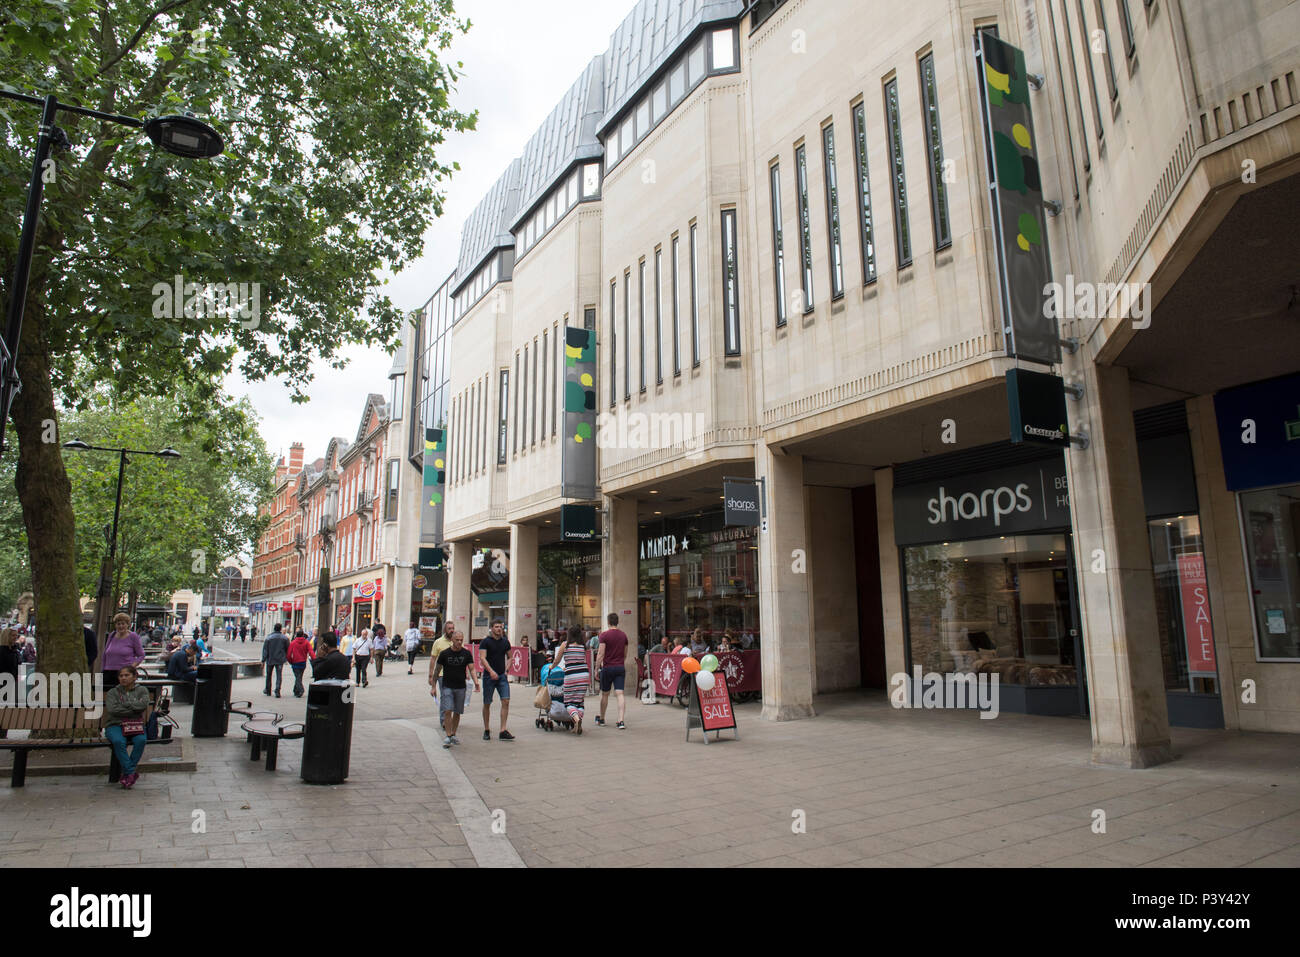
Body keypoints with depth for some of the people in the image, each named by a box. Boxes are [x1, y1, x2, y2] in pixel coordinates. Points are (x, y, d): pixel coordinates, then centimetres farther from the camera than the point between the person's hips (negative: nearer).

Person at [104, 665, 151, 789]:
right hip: (115, 725, 0)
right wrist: (134, 709, -8)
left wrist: (124, 704, -6)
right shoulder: (112, 692, 11)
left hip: (135, 725, 0)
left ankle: (126, 773, -21)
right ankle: (131, 773, -26)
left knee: (141, 740, -32)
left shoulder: (141, 691, 12)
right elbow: (112, 709, -8)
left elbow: (143, 705, -9)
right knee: (118, 741, -35)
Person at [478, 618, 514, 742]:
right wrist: (491, 671, -28)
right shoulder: (485, 642, -4)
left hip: (502, 676, 3)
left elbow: (510, 657, 20)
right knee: (487, 703, 5)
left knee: (506, 701, -9)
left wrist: (506, 670, 6)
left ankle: (503, 731, -7)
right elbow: (483, 658, -15)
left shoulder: (505, 642, 9)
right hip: (489, 676, -3)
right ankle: (487, 730, 21)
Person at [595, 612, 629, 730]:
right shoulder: (624, 635, 7)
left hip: (607, 667, -3)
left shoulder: (604, 635, -8)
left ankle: (601, 719, 27)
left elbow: (601, 654, -12)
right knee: (620, 694, -3)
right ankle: (621, 721, -13)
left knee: (605, 694, 12)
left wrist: (596, 669, -5)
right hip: (620, 667, 3)